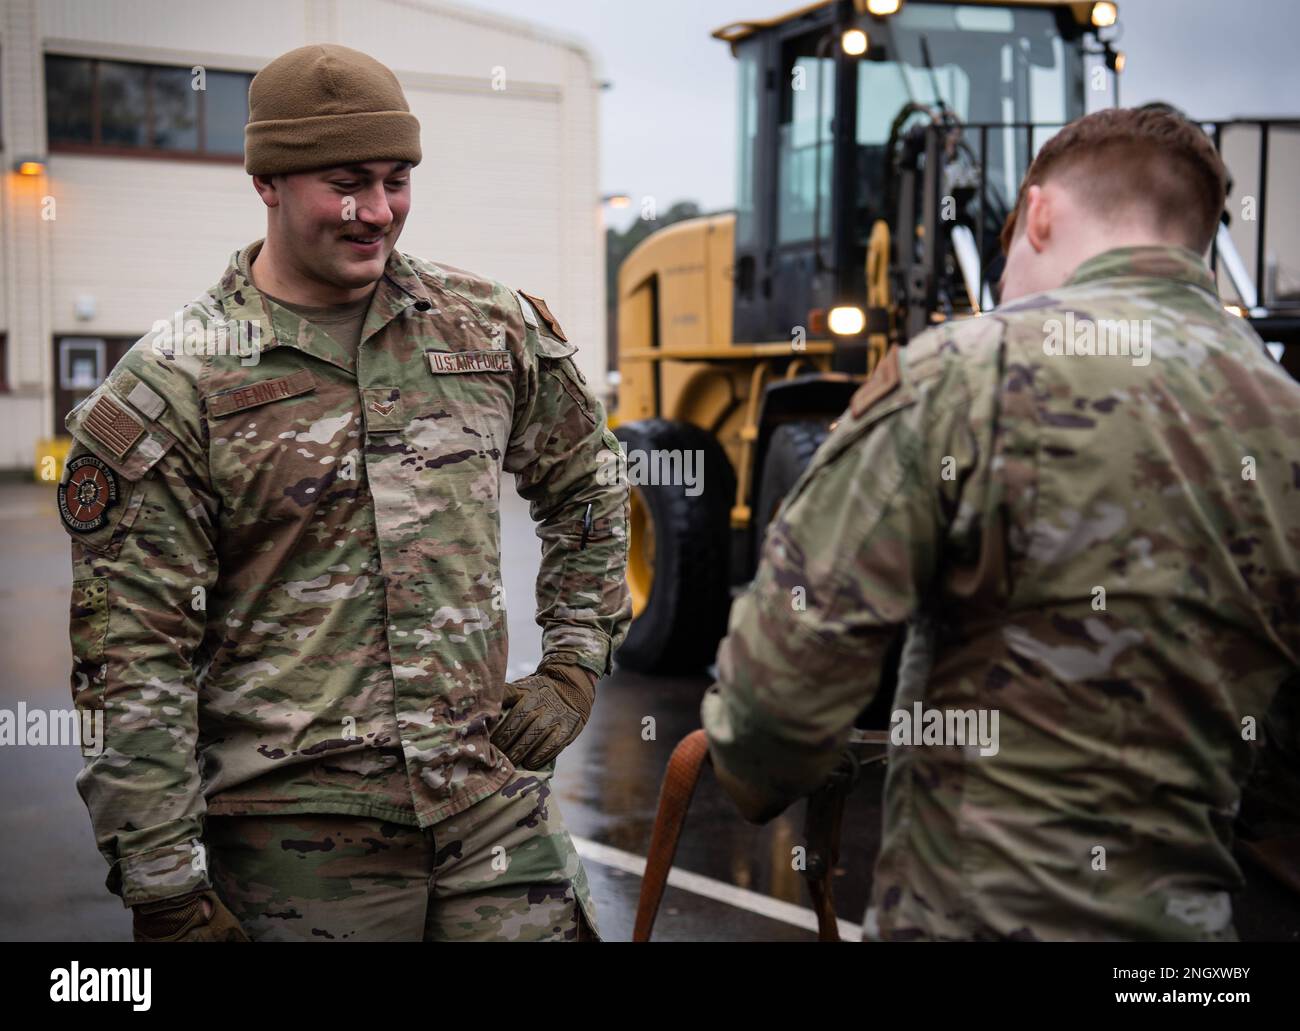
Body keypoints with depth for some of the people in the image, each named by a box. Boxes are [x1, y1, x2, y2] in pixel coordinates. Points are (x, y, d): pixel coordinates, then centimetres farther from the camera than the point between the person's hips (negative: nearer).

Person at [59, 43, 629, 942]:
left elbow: (586, 488, 23)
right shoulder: (164, 393, -6)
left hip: (498, 808, 3)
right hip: (298, 843, -3)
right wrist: (164, 890, -9)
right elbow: (133, 659, -7)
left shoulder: (496, 330, 6)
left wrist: (575, 664, 13)